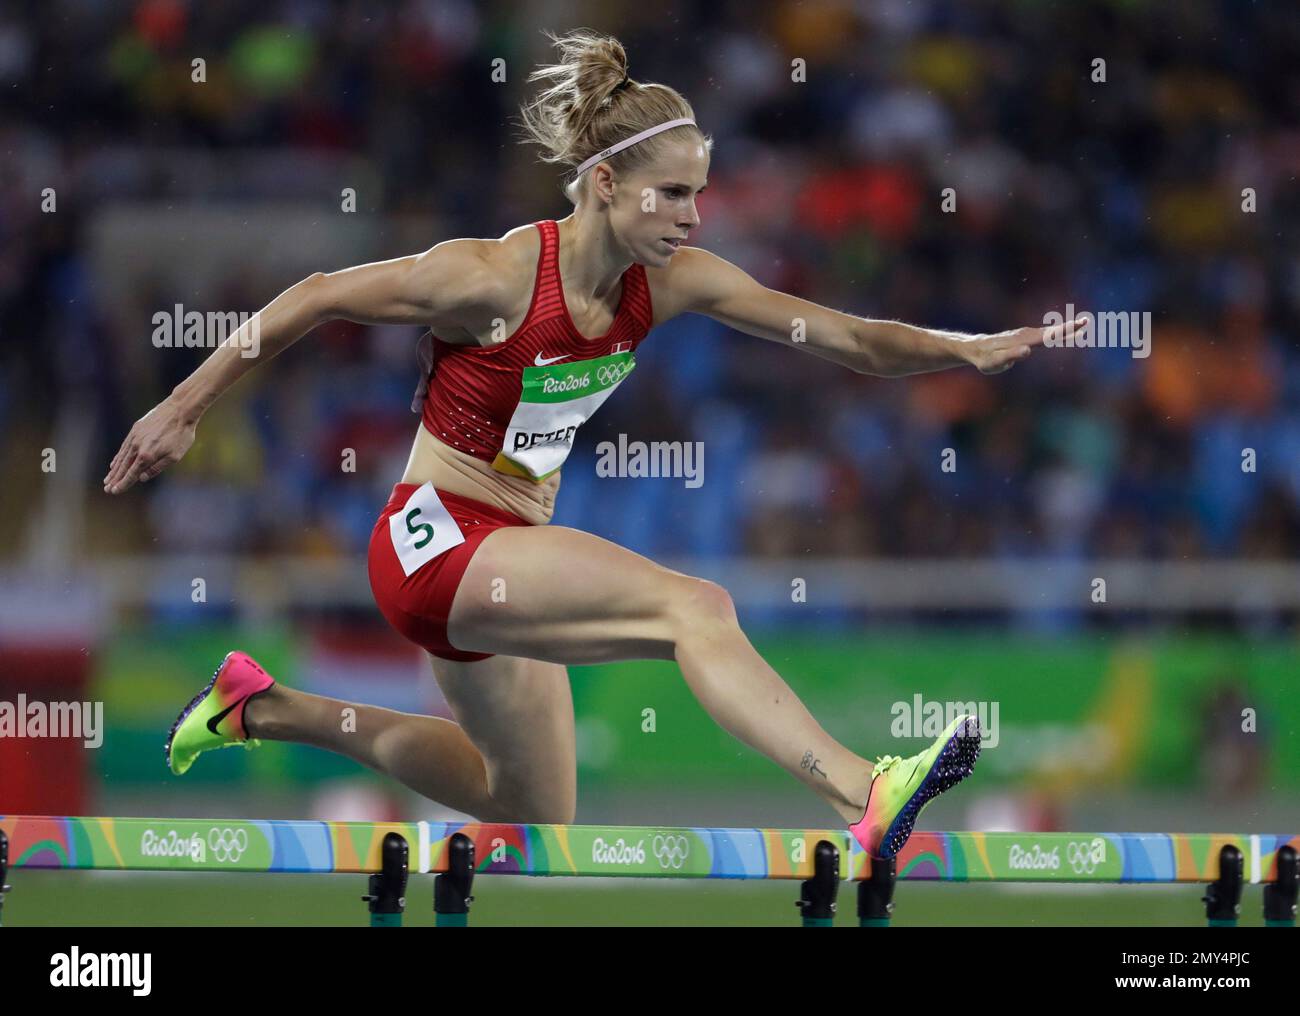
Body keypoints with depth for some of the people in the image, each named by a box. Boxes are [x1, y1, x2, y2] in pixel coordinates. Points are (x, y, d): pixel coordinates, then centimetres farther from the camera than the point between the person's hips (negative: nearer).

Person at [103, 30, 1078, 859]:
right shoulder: (493, 279, -21)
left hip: (507, 557, 9)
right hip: (436, 542, -9)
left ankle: (265, 709, 32)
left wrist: (965, 349, -19)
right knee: (694, 605, -28)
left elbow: (846, 337, -4)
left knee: (536, 816, 22)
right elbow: (315, 299, -11)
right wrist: (185, 406, -7)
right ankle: (868, 798, -47)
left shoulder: (669, 282, -4)